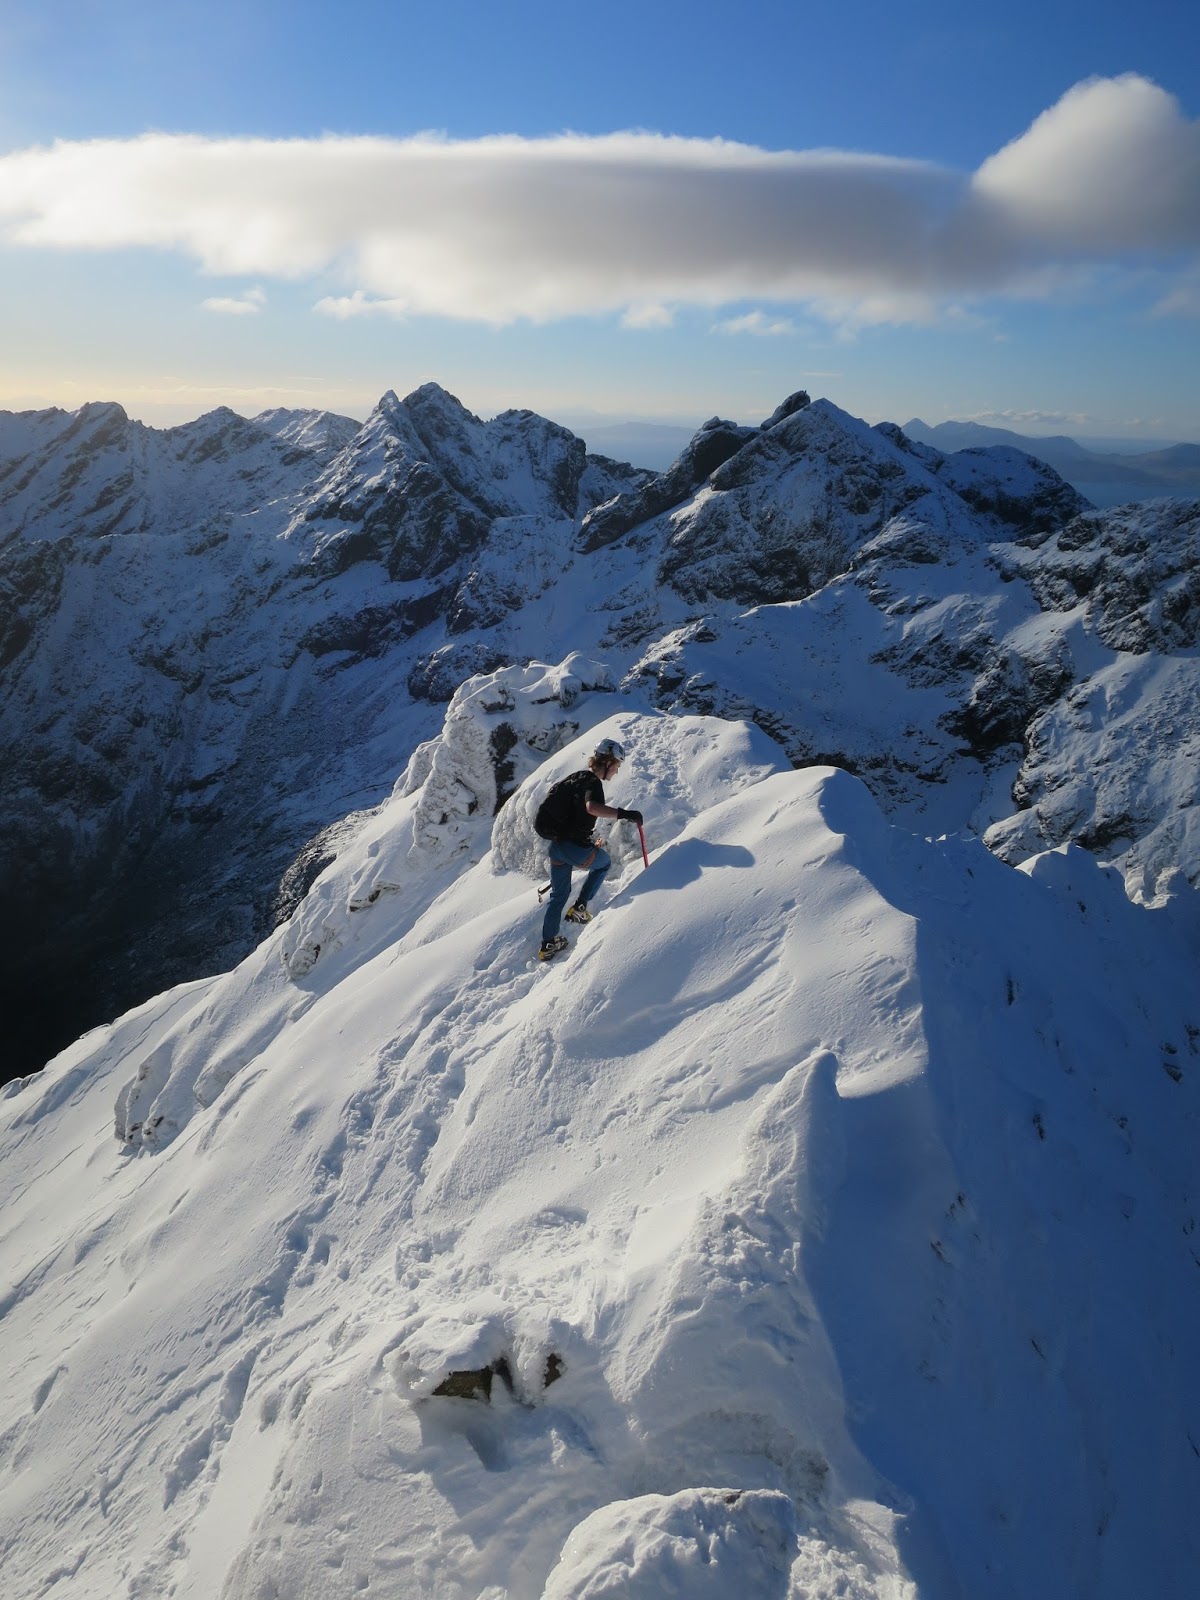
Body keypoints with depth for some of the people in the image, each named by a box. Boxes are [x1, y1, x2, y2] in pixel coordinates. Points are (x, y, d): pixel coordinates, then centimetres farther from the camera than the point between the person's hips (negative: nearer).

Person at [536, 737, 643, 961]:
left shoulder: (578, 777, 13)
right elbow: (592, 807, -38)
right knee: (604, 862, 24)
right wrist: (623, 813, -39)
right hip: (574, 847, -8)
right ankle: (580, 908, 15)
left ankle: (548, 944, 24)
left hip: (556, 845, 8)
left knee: (559, 894, 21)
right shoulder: (592, 782, -16)